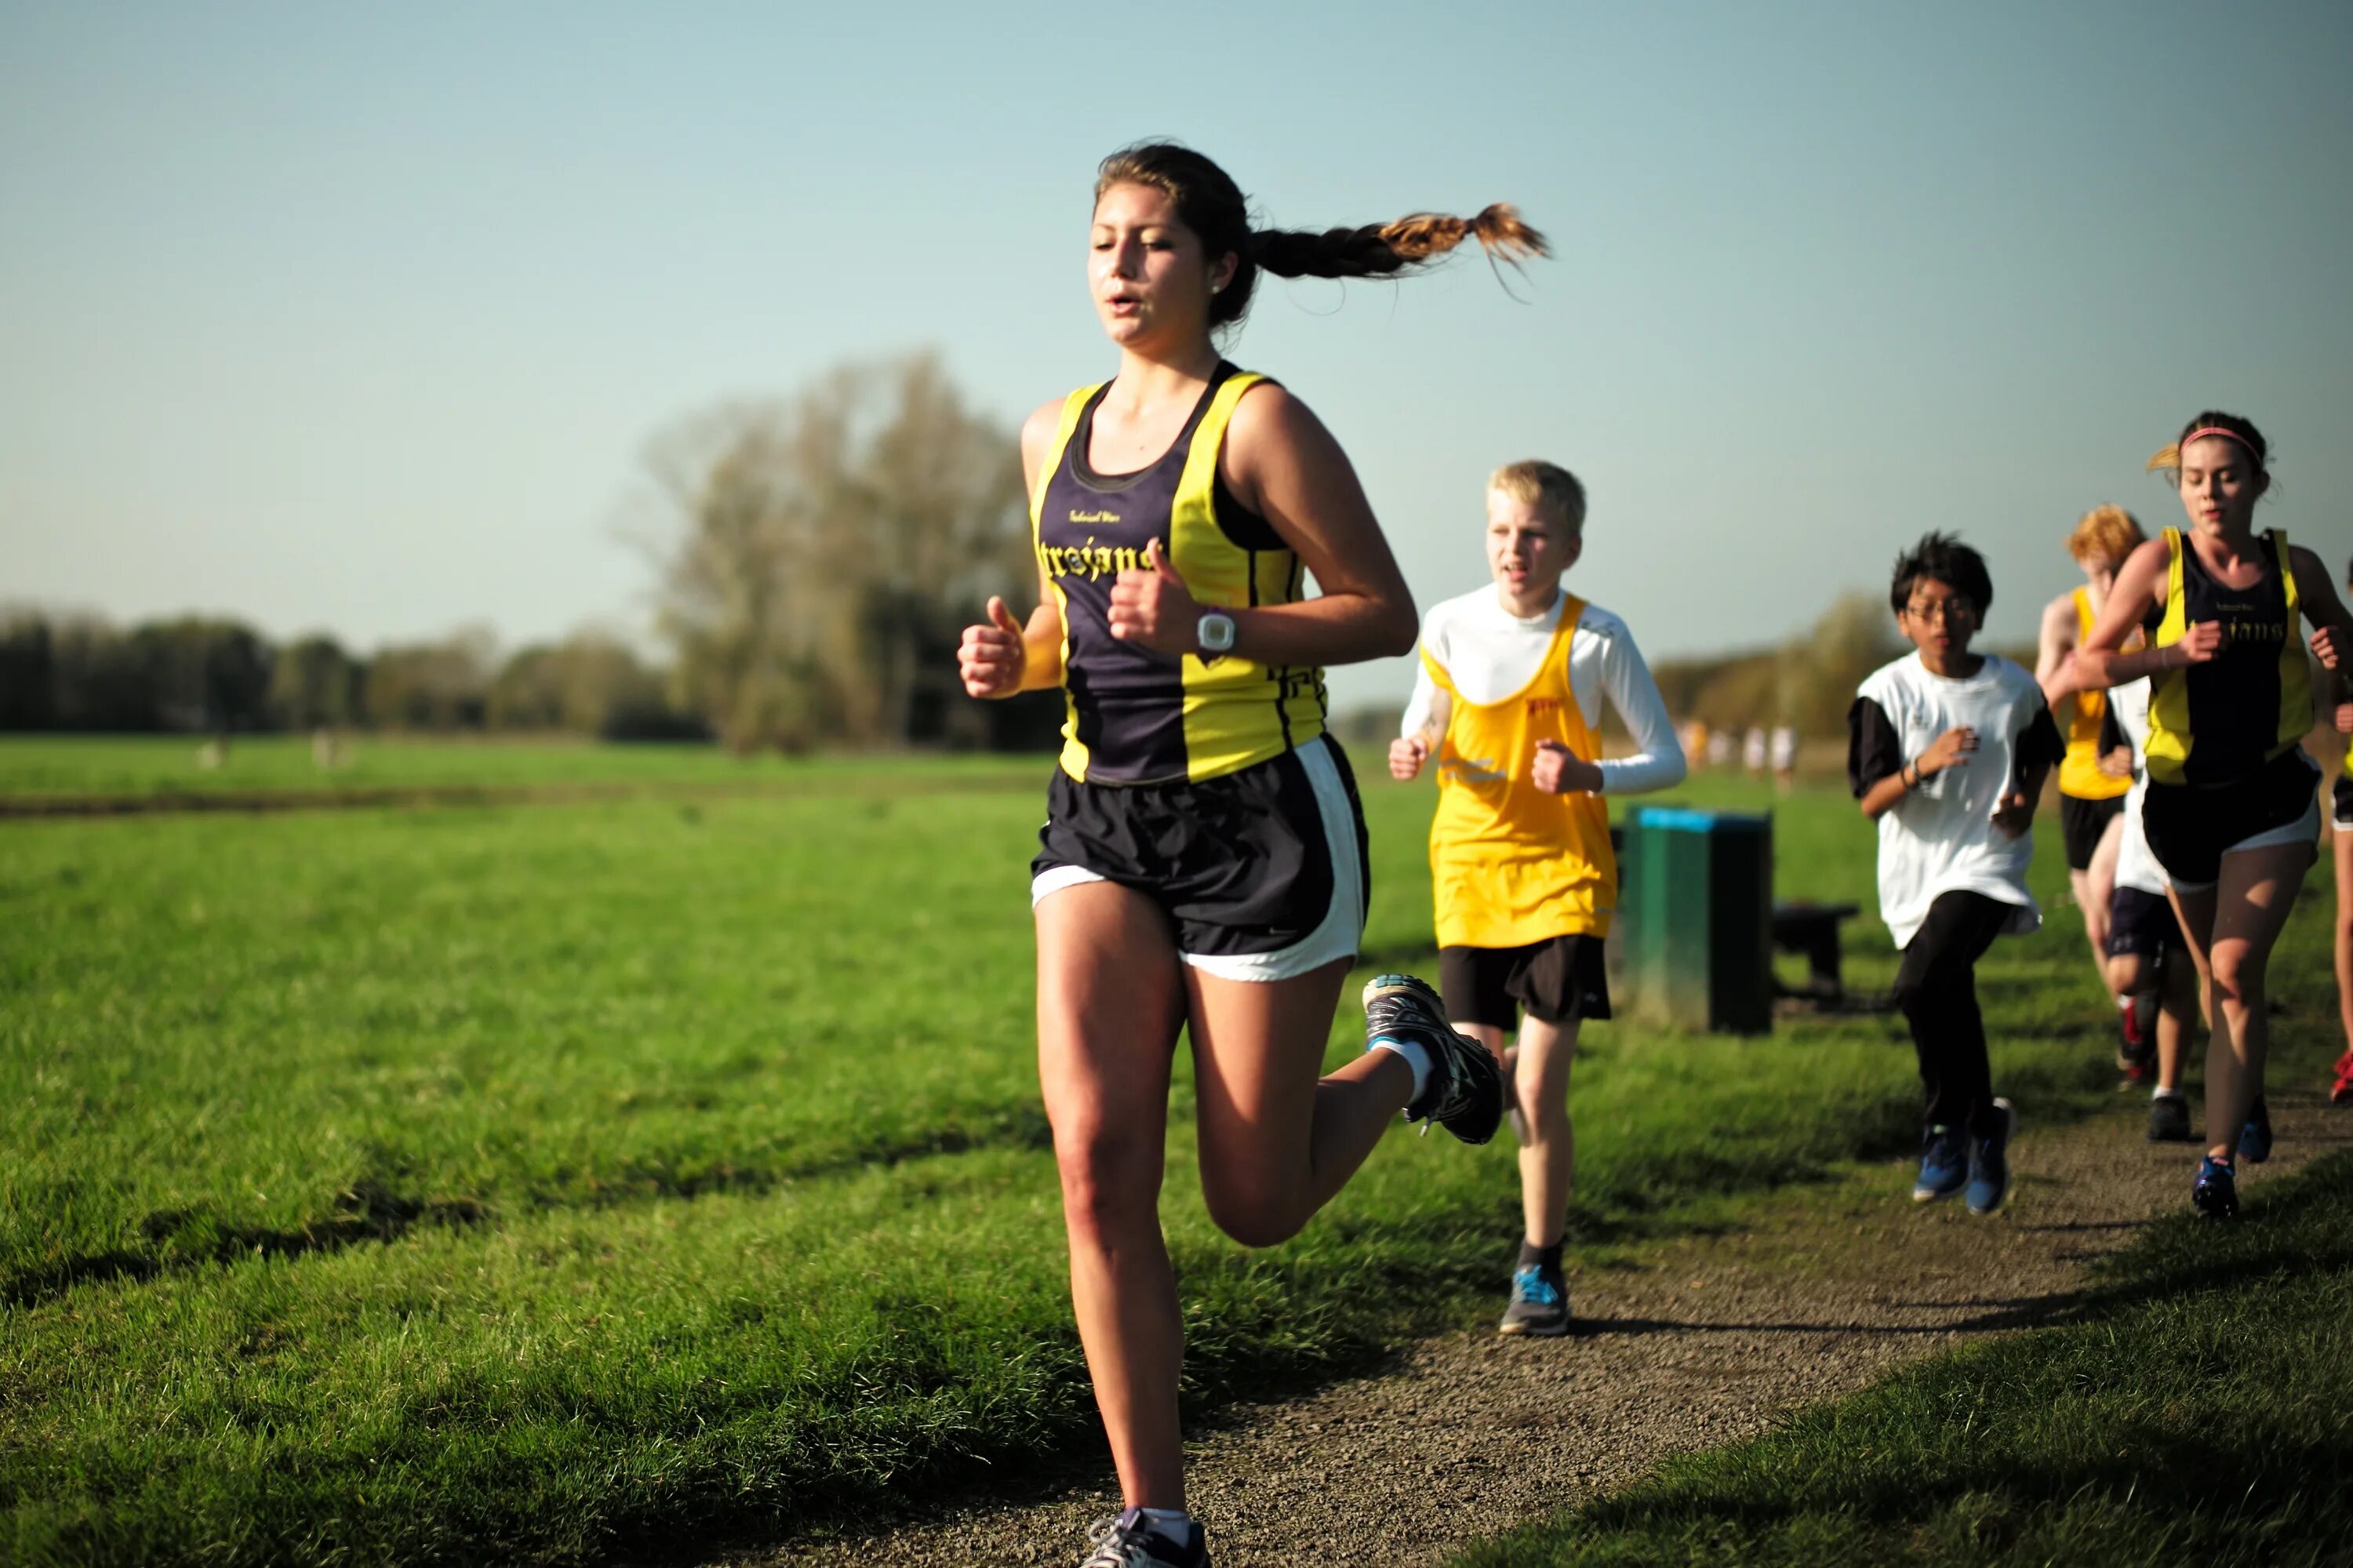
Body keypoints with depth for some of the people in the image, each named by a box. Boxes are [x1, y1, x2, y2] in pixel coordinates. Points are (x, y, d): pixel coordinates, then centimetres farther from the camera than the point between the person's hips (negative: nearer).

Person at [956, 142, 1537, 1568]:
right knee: (1097, 1160, -12)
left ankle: (1409, 1058, 36)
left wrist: (1208, 627, -22)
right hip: (1103, 818, 5)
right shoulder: (1055, 434, 10)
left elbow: (1386, 612, -10)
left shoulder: (1257, 422, -9)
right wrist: (1016, 657, 1)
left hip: (1260, 819, -5)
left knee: (1256, 1204, 3)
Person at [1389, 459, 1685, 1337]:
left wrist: (1590, 776, -19)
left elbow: (1668, 761, -1)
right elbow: (1424, 727, 17)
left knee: (1539, 1089, -6)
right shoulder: (1450, 627, 1)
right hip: (1470, 870, 2)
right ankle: (1517, 1073, 32)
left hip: (1563, 878, -2)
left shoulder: (1596, 638, -5)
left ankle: (1541, 1271, 10)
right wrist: (1411, 754, -6)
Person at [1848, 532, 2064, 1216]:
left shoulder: (2015, 689, -1)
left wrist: (2024, 804, -1)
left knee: (1920, 985, -24)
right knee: (1951, 1004, 13)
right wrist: (1921, 766, -26)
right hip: (1916, 871, 2)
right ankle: (1985, 1131, 36)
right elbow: (1870, 801, -8)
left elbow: (2039, 757, 20)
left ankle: (1949, 1129, -5)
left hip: (1985, 865, -2)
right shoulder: (1885, 692, -4)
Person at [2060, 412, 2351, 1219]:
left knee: (2236, 968, -13)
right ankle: (2247, 1100, 44)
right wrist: (2178, 653, -22)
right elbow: (2084, 666, -8)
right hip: (2183, 799, 1)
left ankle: (2220, 1159, -10)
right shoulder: (2160, 562, -5)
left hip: (2273, 794, -1)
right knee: (2215, 977, 15)